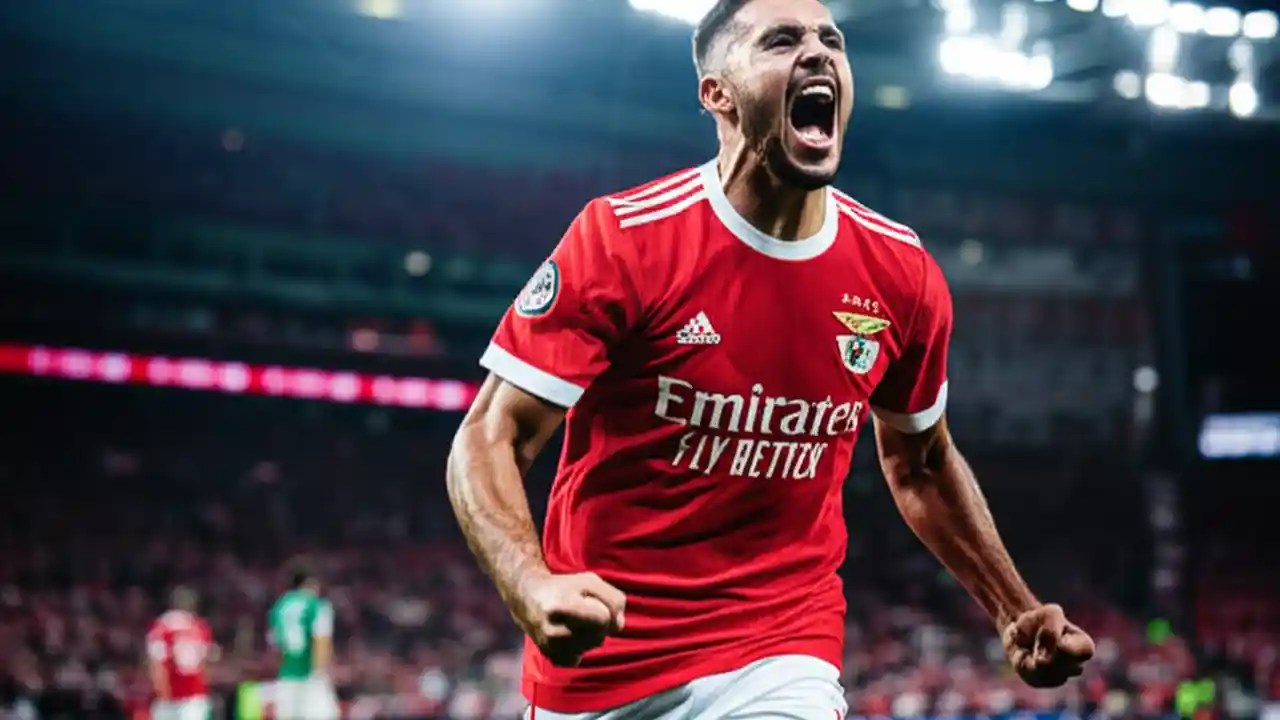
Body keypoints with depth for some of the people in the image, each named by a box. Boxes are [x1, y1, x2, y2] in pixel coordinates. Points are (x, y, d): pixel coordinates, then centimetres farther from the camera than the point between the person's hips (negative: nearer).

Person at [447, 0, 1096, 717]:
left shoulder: (903, 275, -2)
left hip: (782, 653, 2)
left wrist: (1015, 613, 9)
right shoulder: (622, 237, -14)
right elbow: (490, 440, -14)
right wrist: (531, 587, -33)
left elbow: (919, 463, 16)